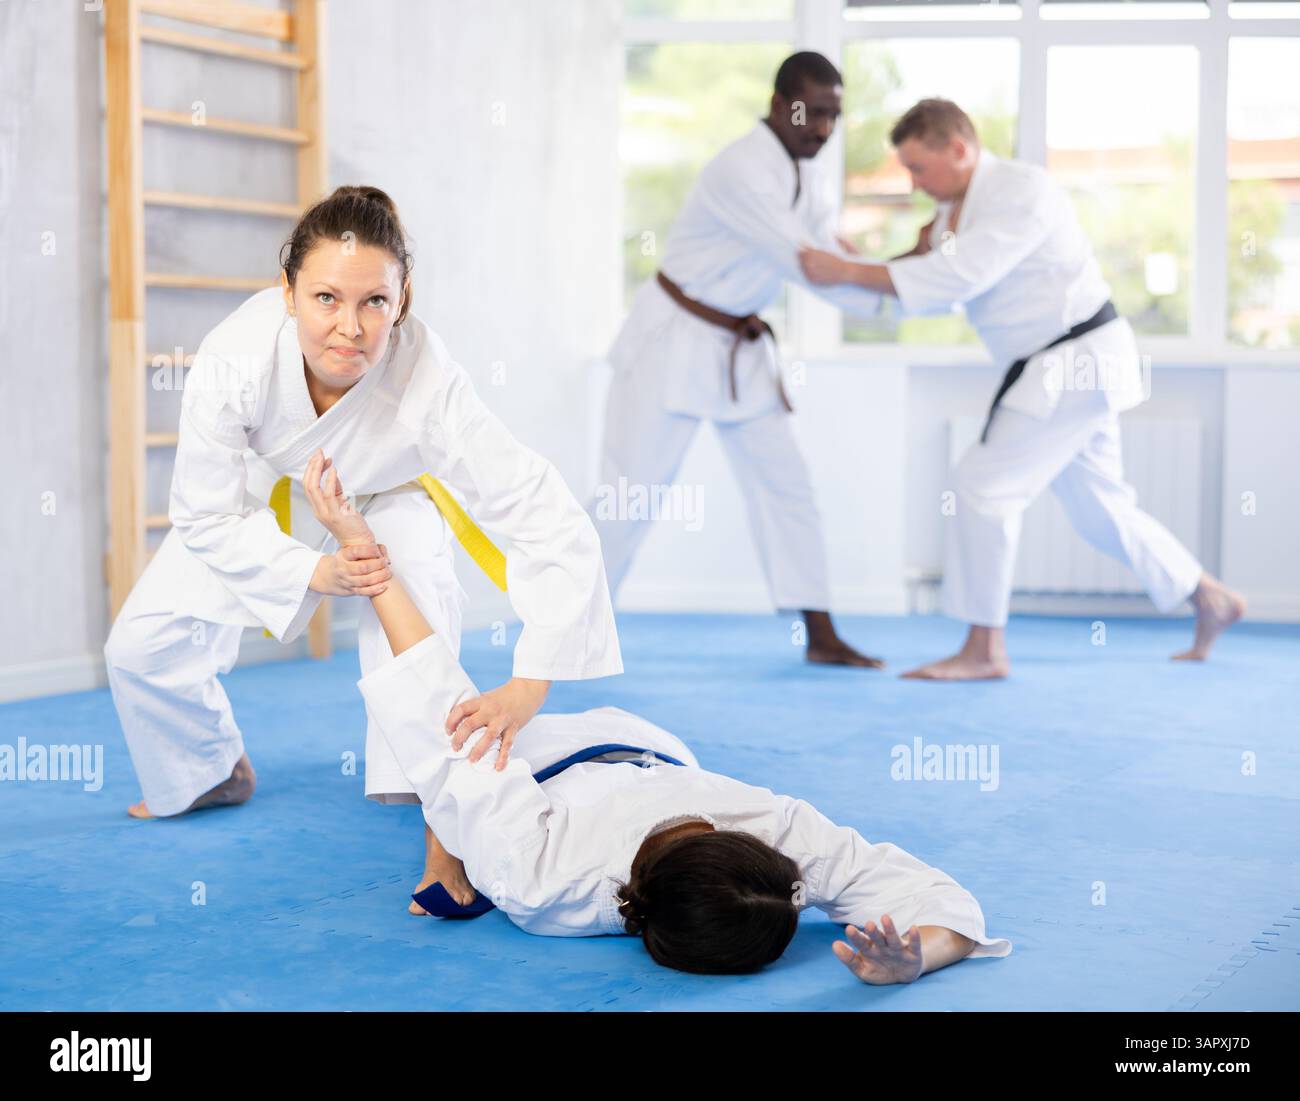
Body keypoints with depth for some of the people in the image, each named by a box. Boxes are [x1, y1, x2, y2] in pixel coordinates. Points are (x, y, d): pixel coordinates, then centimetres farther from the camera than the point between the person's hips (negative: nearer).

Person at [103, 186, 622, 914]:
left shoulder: (428, 383, -43)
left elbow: (555, 526, -43)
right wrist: (313, 571, -37)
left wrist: (528, 685, -52)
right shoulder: (235, 360, -39)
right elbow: (206, 518, -23)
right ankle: (216, 773, 29)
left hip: (386, 494, -1)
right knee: (141, 647, -3)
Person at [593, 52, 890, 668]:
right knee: (629, 493, -5)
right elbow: (806, 267, -28)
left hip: (739, 347, 8)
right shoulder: (742, 171, -24)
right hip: (673, 340, -8)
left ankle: (821, 636, 8)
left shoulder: (806, 172, 4)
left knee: (786, 484, 4)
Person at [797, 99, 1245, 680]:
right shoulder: (958, 208, 9)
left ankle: (984, 650, -4)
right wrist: (921, 254, -9)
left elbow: (959, 278, -30)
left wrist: (848, 272, -29)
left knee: (985, 484, -13)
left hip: (1079, 363, -10)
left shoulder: (1022, 191, -20)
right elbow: (936, 287, 12)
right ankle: (1211, 599, 34)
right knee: (1097, 505, 18)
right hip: (1062, 369, 10)